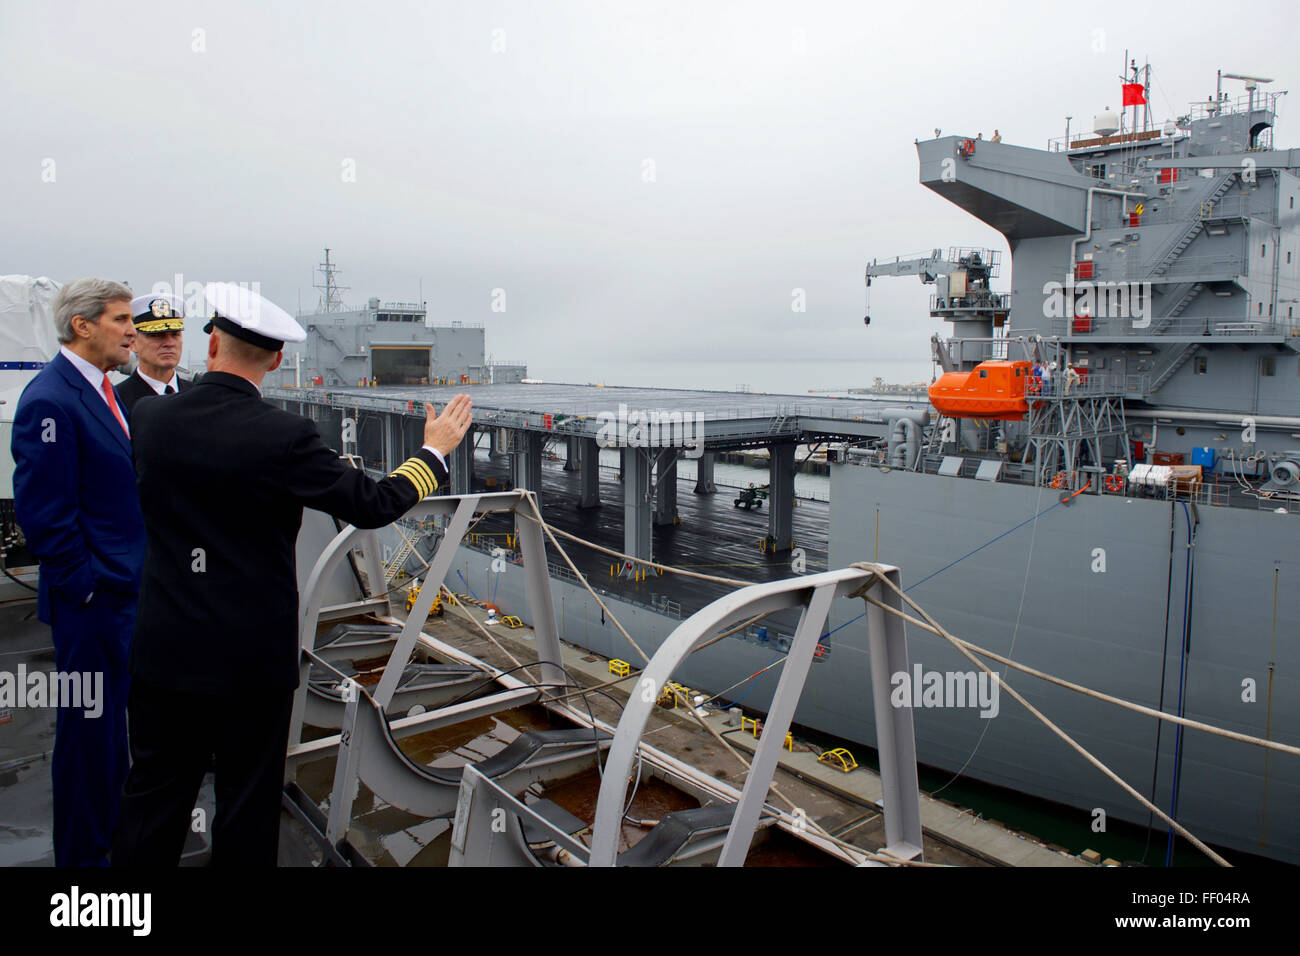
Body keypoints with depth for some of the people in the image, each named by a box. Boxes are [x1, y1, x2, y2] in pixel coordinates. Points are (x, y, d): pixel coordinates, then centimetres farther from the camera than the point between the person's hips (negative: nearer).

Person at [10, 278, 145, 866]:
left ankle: (111, 829, 37)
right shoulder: (51, 400, -18)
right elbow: (42, 512, -21)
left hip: (125, 590, 9)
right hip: (92, 598, -9)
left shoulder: (101, 392, 12)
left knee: (113, 722, 21)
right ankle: (82, 852, 21)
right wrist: (87, 585, -17)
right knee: (89, 727, 5)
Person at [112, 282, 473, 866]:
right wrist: (435, 450, 5)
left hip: (164, 649, 4)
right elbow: (371, 505, -10)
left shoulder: (148, 418, -3)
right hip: (253, 658, -4)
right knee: (247, 803, 12)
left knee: (153, 799, 17)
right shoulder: (284, 436, -17)